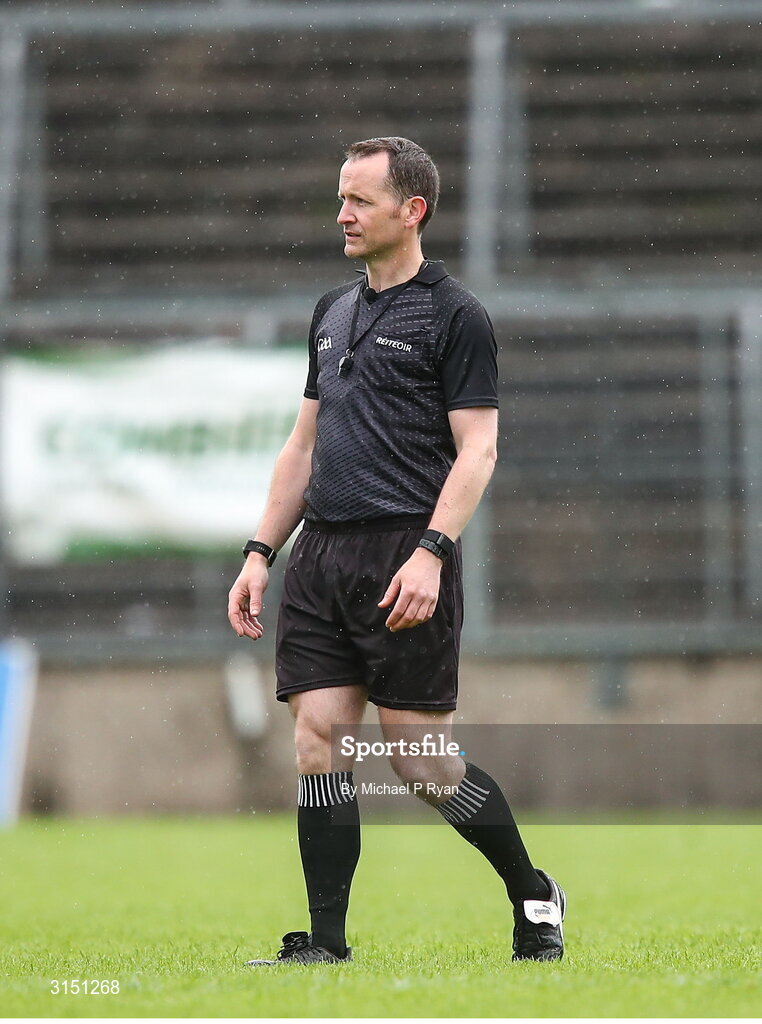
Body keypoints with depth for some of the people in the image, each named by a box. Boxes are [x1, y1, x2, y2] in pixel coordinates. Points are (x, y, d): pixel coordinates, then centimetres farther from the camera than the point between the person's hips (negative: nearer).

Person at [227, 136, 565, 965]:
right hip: (321, 556, 7)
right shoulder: (332, 313, 17)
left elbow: (477, 448, -9)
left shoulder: (453, 316, -4)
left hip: (404, 561, -7)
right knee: (318, 743, -2)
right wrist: (261, 552, 14)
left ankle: (533, 896, 16)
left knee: (420, 758, -4)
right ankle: (325, 945, 0)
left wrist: (431, 553, -21)